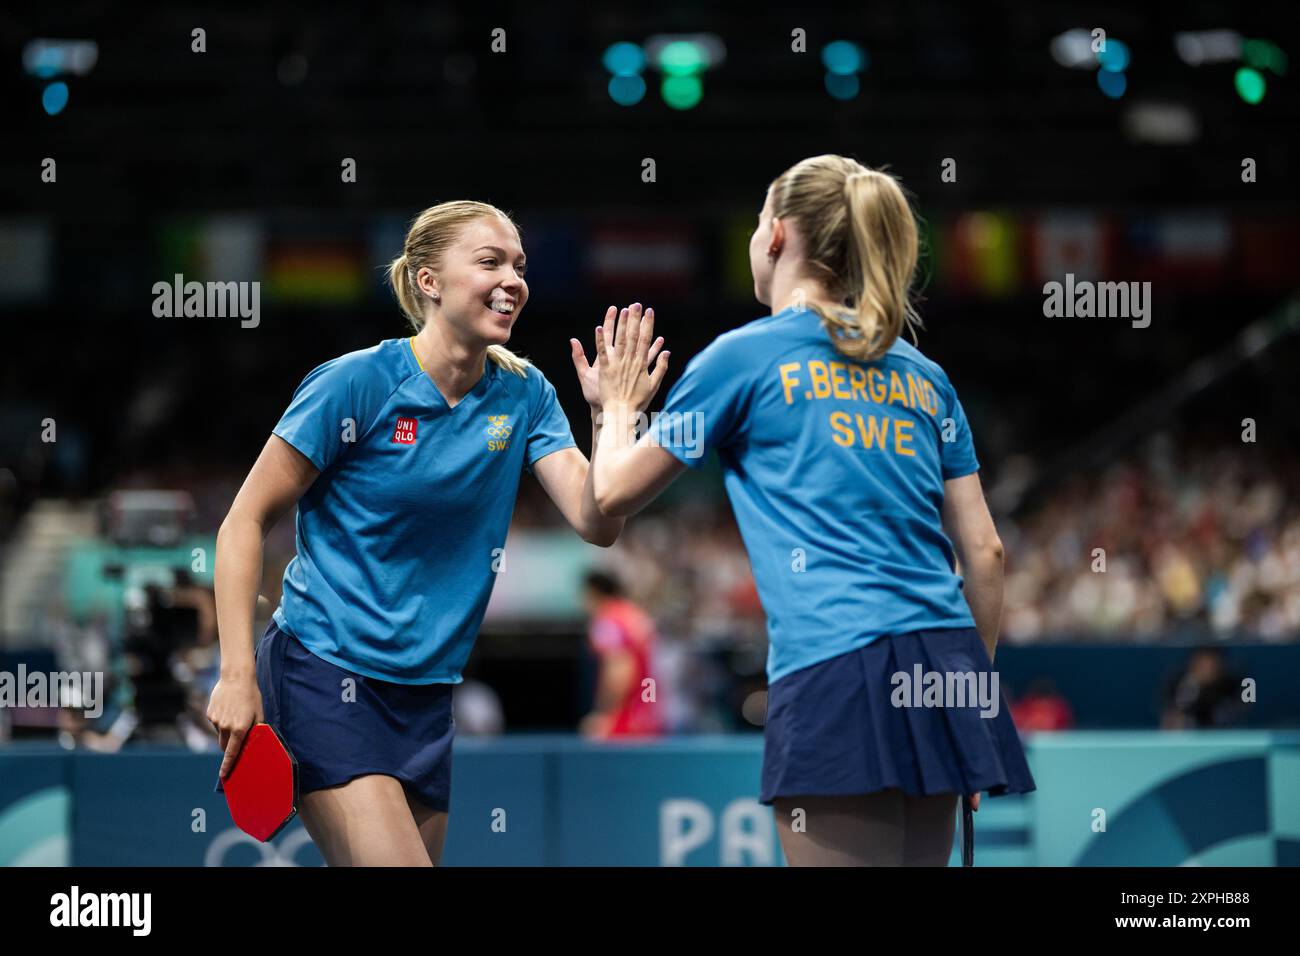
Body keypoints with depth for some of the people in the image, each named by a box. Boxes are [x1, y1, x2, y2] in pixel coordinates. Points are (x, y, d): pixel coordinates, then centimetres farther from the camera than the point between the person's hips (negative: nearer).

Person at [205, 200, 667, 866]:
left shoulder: (522, 395, 5)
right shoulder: (358, 383, -10)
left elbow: (595, 524, -4)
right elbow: (244, 523, -7)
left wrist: (612, 418, -21)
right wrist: (237, 674, -15)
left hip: (426, 693, 6)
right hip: (322, 674, -6)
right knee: (399, 864, -20)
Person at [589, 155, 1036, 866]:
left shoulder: (743, 356, 5)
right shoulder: (922, 377, 19)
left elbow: (614, 493, 13)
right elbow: (983, 552, 16)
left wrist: (618, 406, 32)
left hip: (835, 669, -6)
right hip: (942, 662, 6)